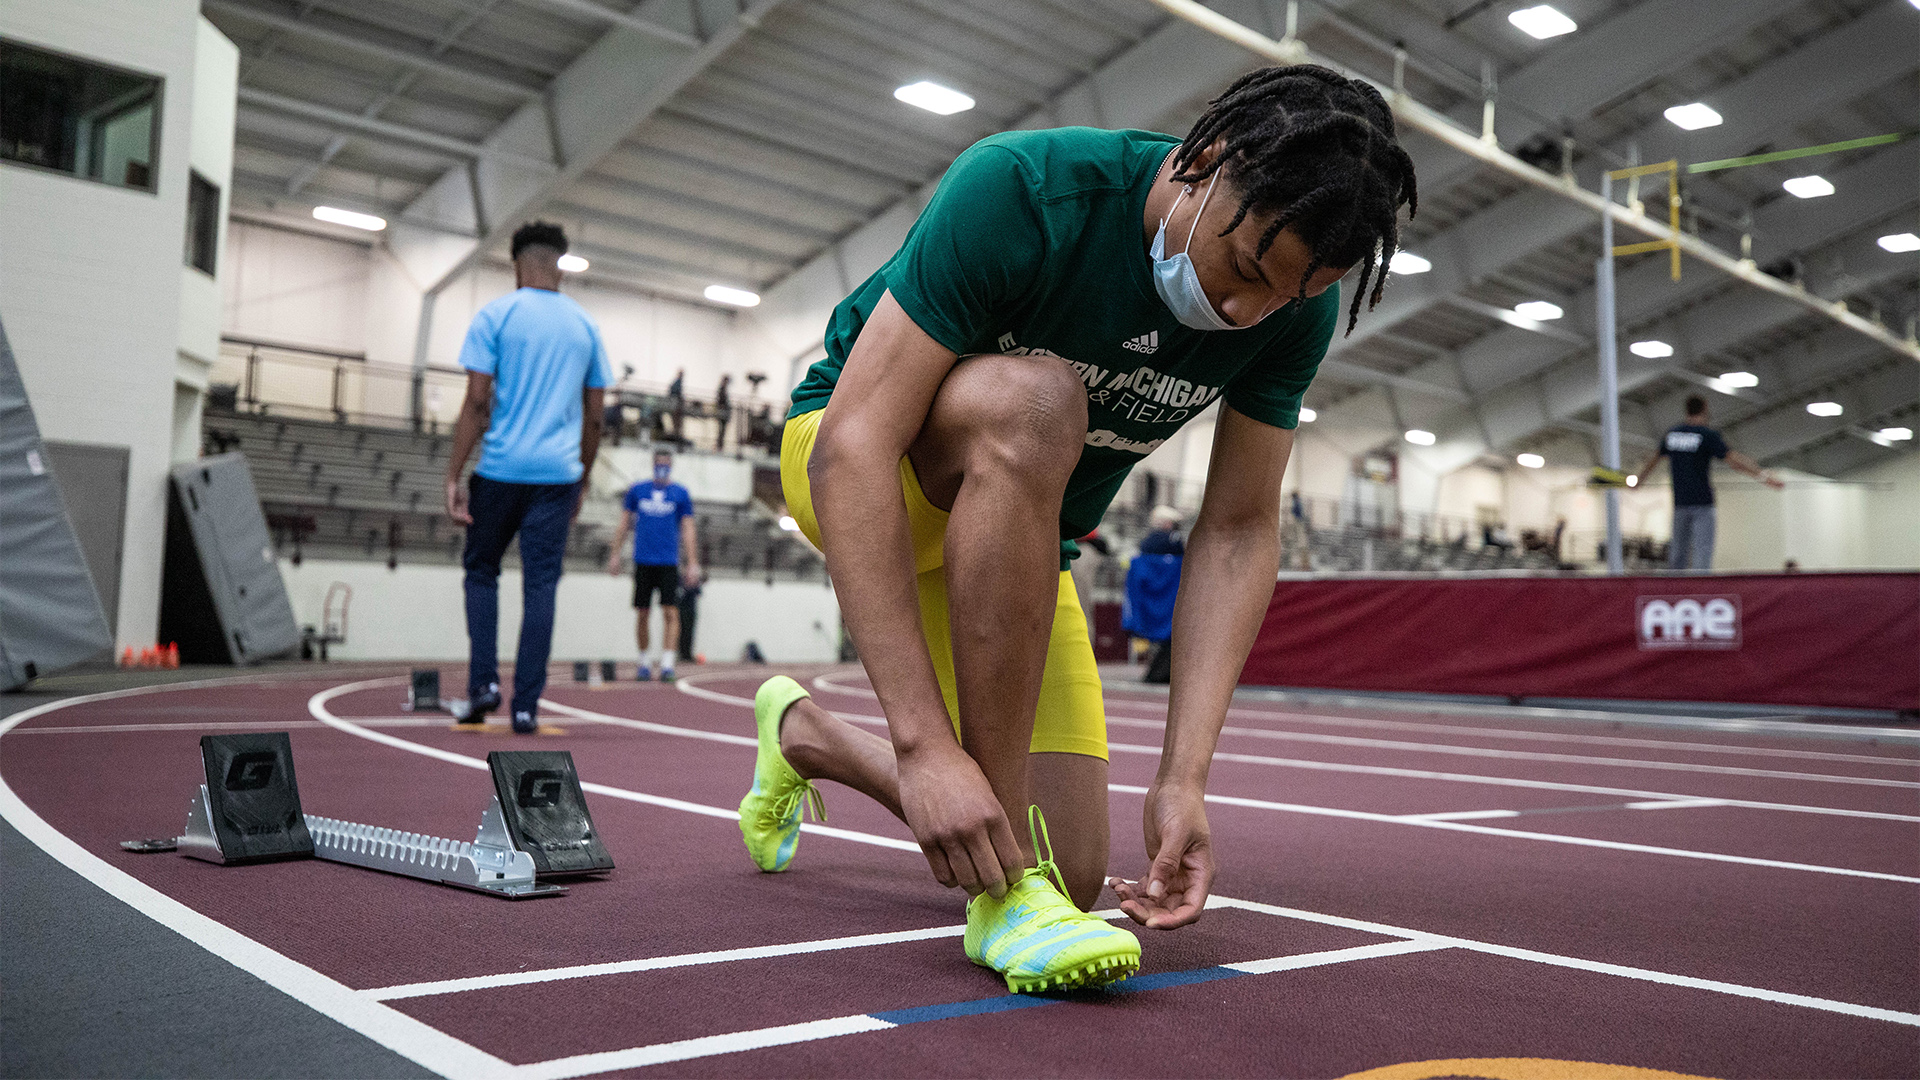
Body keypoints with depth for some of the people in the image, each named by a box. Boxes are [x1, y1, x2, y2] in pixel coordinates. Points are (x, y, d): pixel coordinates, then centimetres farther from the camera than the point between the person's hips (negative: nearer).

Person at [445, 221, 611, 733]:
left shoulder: (495, 315, 0)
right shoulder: (585, 324, 11)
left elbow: (476, 403, -7)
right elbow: (594, 416, 12)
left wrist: (453, 477, -6)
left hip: (501, 470, -2)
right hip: (559, 474, 2)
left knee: (482, 571, 16)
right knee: (540, 585, 3)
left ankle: (483, 681, 4)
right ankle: (526, 705, 1)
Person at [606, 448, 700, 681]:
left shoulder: (680, 494, 6)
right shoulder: (637, 490, 10)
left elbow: (688, 530, 5)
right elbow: (625, 523, 14)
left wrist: (693, 563, -2)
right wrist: (615, 554, 9)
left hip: (669, 562, -2)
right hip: (643, 561, 2)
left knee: (670, 612, -10)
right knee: (643, 613, 5)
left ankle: (667, 662, -12)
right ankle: (645, 660, 17)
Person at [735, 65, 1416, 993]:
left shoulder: (1292, 307, -16)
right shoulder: (1020, 190, -32)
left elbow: (1238, 533, -12)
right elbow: (852, 447, -36)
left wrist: (1183, 778, -22)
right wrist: (925, 742, -41)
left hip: (1018, 546, 5)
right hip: (854, 464, -4)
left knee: (1073, 875, -3)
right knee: (1032, 398, -39)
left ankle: (802, 735, 25)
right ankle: (1006, 889, -30)